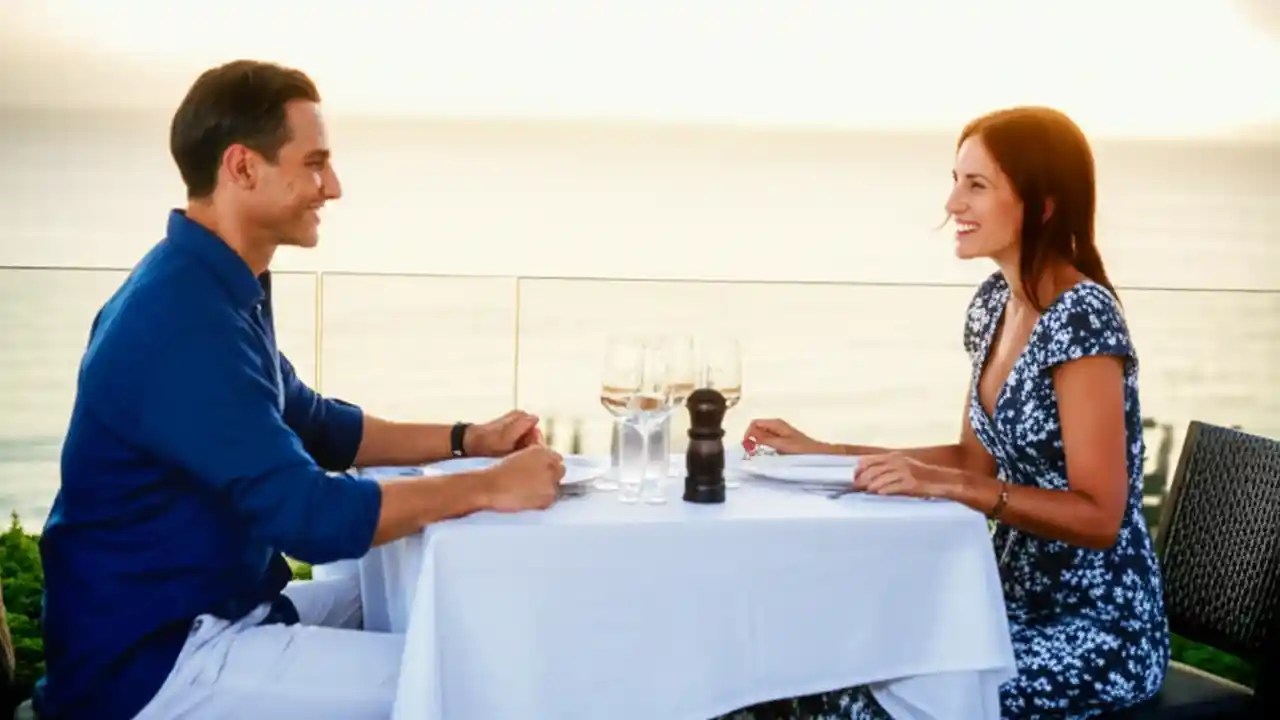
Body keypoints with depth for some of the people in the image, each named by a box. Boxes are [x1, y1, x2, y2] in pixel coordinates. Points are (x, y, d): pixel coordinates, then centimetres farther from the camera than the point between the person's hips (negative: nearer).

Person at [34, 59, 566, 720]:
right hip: (153, 662, -10)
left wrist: (467, 439, 8)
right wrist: (488, 487, -18)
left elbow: (315, 428, 18)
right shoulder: (183, 317, -26)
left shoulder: (215, 288, 7)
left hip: (212, 611, 10)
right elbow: (308, 515, -27)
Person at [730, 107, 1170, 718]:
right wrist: (821, 452, 6)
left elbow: (1097, 515, -22)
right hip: (1020, 602, 7)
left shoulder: (1082, 317, -20)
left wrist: (944, 485, -28)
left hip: (1093, 632, -7)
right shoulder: (994, 302, 5)